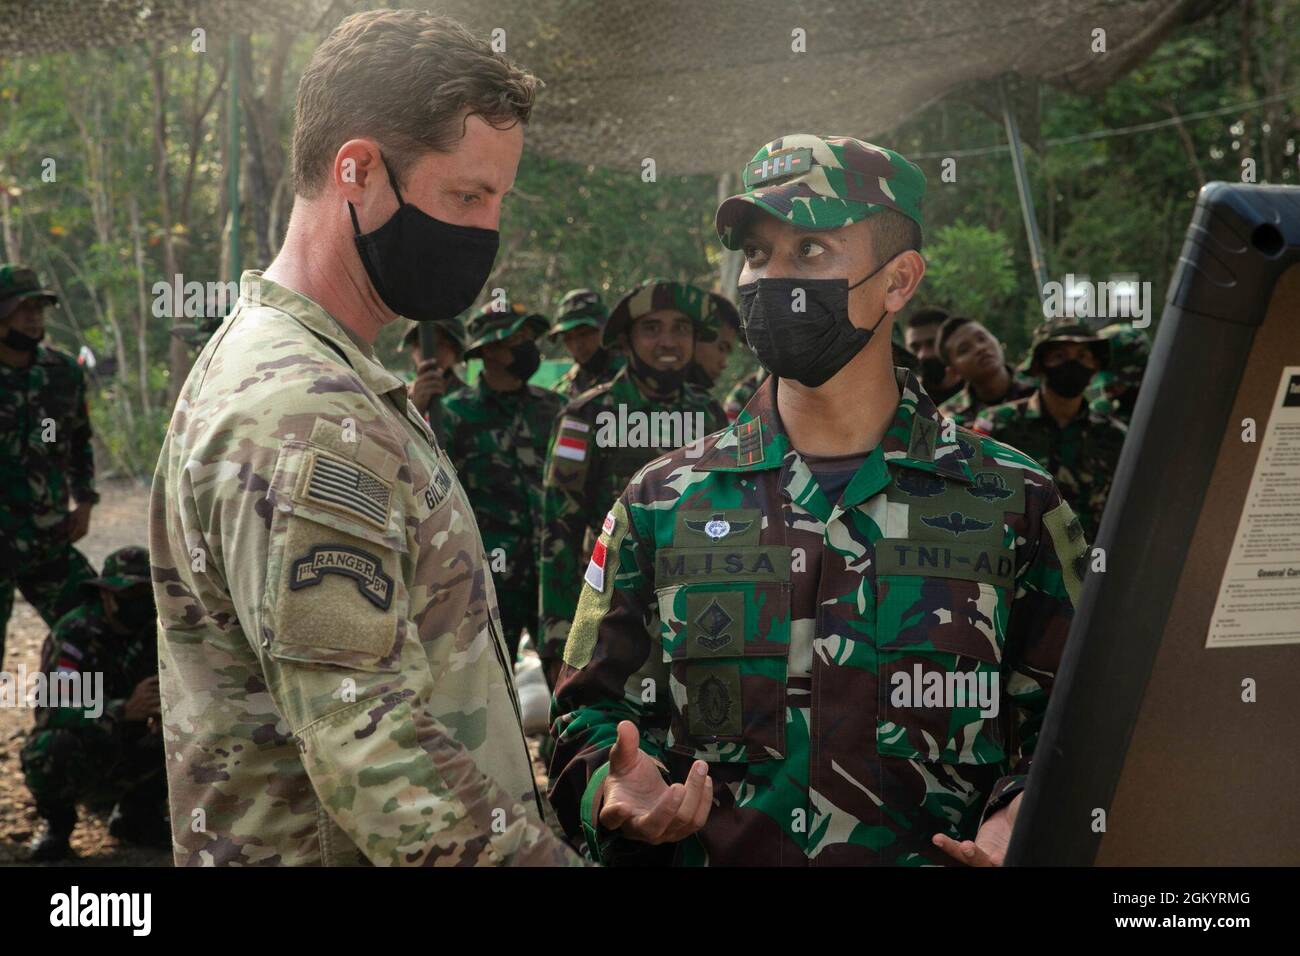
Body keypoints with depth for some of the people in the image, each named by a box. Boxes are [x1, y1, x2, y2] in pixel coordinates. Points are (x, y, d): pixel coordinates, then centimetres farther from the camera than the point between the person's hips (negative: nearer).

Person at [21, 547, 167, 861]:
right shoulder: (73, 635, -22)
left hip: (131, 764, 4)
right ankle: (56, 822, -3)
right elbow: (52, 709, -35)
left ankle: (137, 813, 5)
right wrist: (124, 710, -51)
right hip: (75, 764, -4)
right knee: (51, 747, -36)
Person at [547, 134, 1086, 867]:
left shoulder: (1013, 504, 7)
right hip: (707, 854, 0)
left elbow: (1071, 724, 10)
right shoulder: (662, 506, 10)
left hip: (938, 855, 0)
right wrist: (618, 790, -7)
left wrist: (1022, 814, -8)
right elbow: (590, 716, 13)